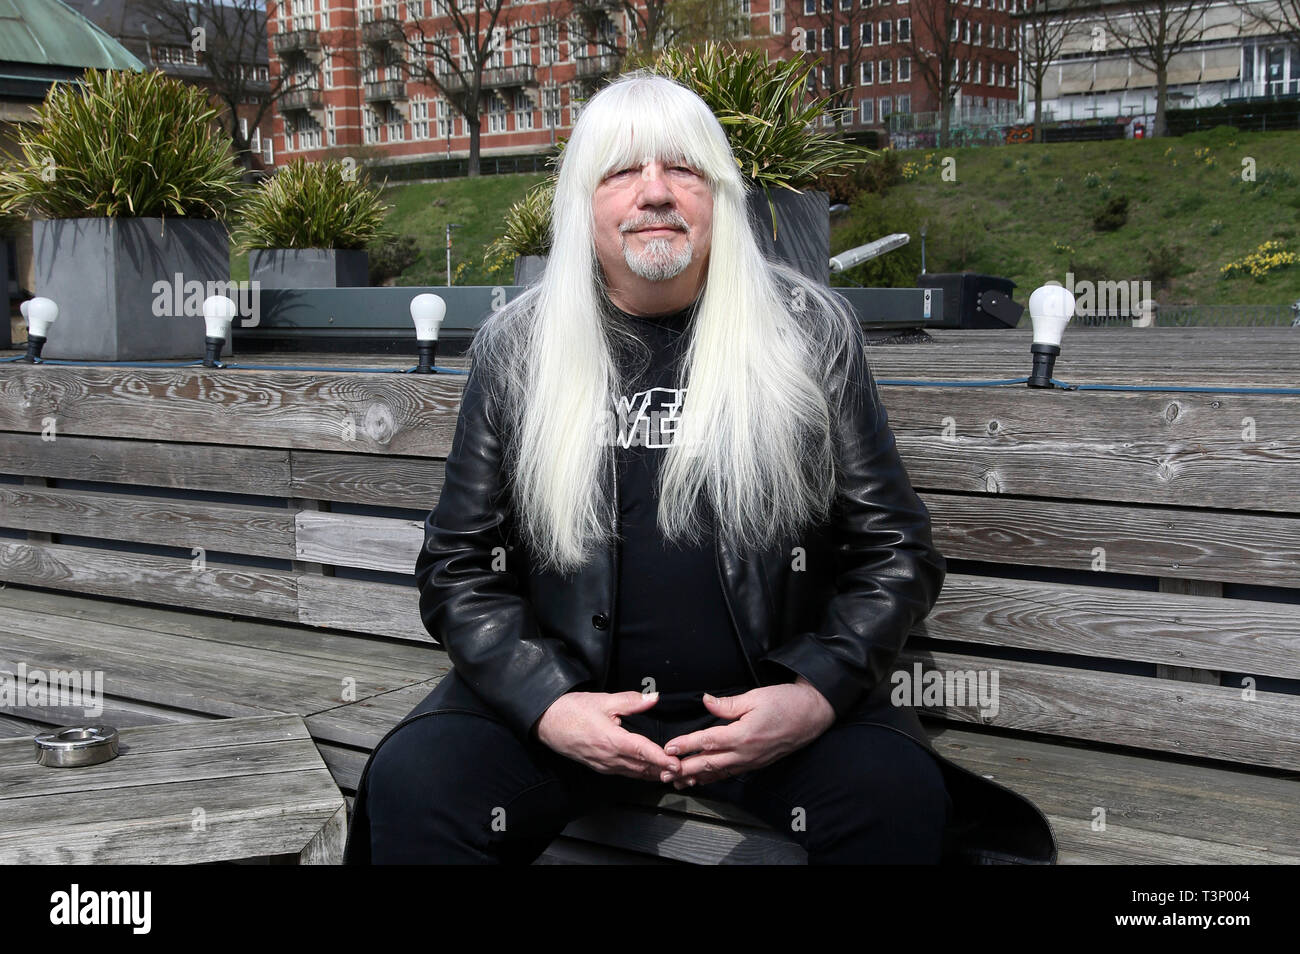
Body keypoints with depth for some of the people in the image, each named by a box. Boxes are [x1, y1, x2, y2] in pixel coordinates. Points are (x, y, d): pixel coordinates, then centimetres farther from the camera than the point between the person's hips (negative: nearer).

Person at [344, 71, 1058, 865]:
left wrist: (817, 693, -13)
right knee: (409, 782, -26)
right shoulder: (518, 347, 5)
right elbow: (460, 567, 6)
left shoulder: (813, 331, 3)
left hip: (768, 698, 0)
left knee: (898, 794, -28)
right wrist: (544, 704, -11)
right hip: (570, 699, 1)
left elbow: (896, 551, 4)